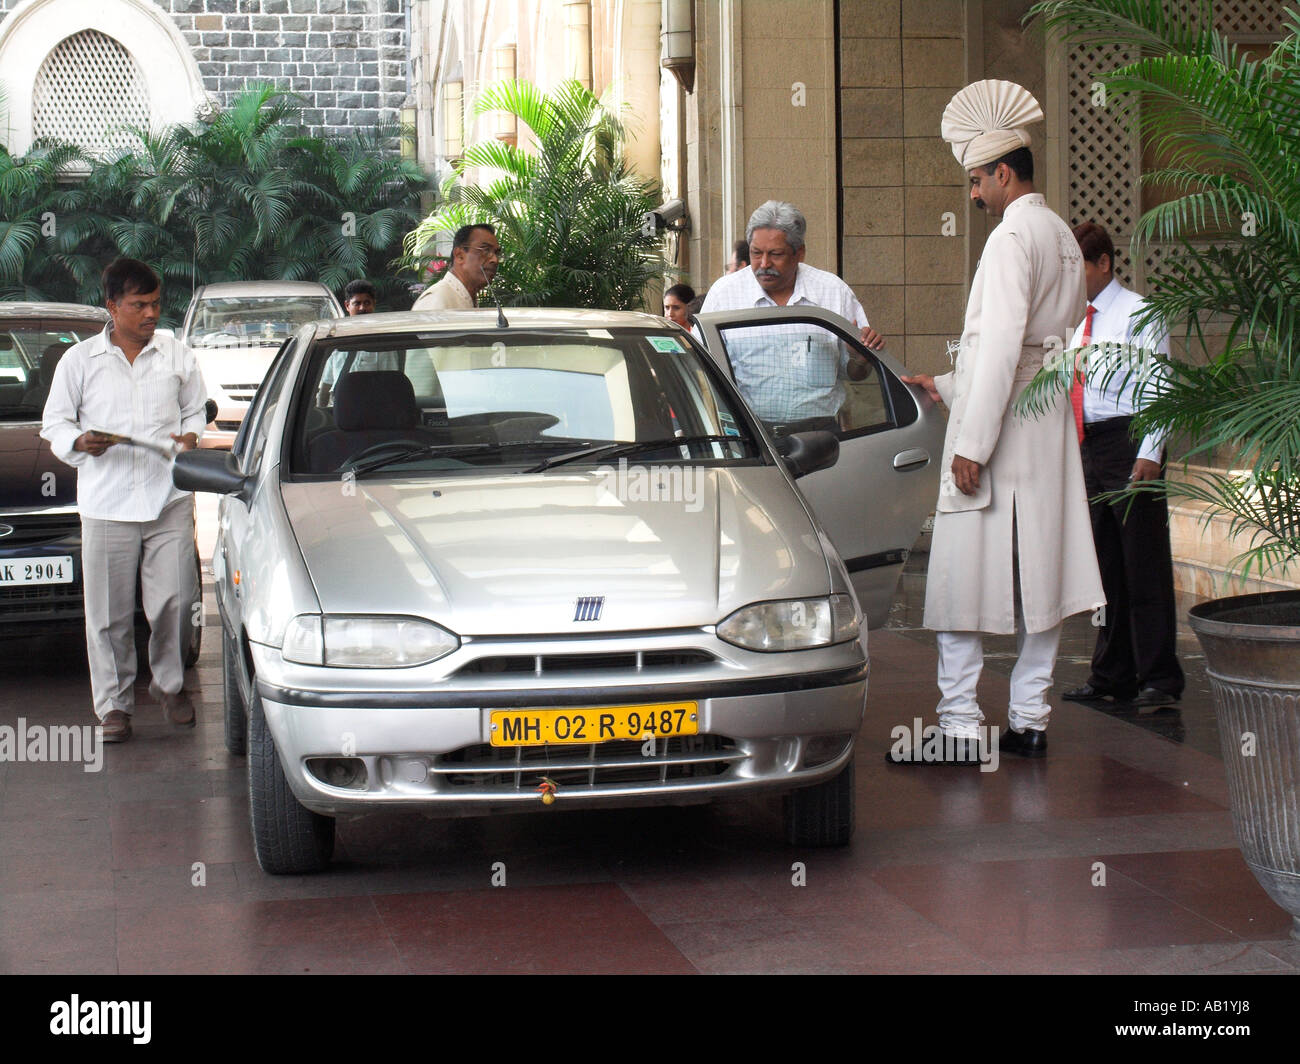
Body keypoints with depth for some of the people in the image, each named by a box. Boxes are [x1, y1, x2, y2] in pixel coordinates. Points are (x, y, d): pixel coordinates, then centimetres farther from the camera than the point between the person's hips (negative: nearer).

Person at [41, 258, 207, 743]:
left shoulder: (178, 356, 10)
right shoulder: (80, 360, 6)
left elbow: (195, 411, 20)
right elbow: (54, 424, 9)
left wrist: (191, 436, -3)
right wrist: (79, 442, -13)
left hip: (169, 500, 1)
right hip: (105, 503, -1)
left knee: (174, 601, -2)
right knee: (109, 612, 1)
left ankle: (170, 683, 21)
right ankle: (114, 703, 12)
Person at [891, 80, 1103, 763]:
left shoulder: (1012, 237, -13)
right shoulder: (1063, 237, 17)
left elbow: (1001, 343, -21)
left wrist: (972, 441, -21)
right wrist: (946, 388, 25)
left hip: (1001, 423, -9)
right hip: (1050, 424, 9)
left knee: (965, 576, -5)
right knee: (1039, 570, 9)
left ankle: (959, 726, -5)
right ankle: (1029, 720, 13)